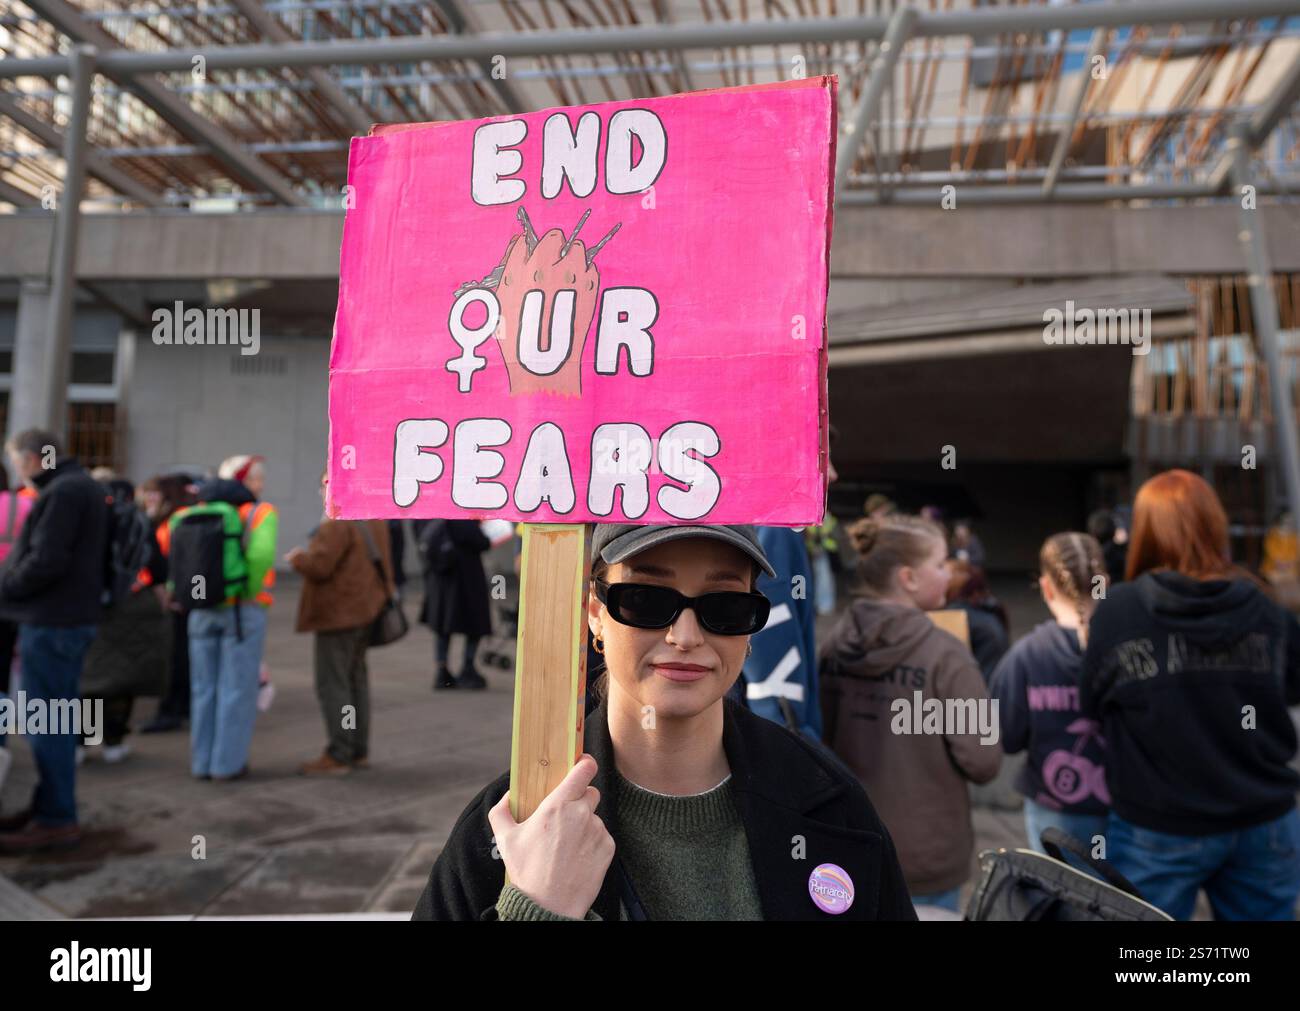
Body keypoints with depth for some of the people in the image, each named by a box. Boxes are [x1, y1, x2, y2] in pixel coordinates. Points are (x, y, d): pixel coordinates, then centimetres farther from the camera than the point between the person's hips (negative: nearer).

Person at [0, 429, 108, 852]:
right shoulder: (80, 485, 16)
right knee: (56, 719, 16)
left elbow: (45, 562, -22)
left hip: (53, 622, -10)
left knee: (46, 722, -4)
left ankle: (56, 820, 2)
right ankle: (50, 804, 26)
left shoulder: (63, 491, -16)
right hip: (66, 618, 10)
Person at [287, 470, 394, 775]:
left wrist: (297, 557, -4)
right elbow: (381, 559, 17)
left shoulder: (337, 522, -18)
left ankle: (338, 755, 1)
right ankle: (359, 750, 23)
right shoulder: (374, 517, 11)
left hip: (339, 613, -9)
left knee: (332, 683, -3)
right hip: (365, 609, 10)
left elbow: (319, 565, -22)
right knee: (356, 678, 16)